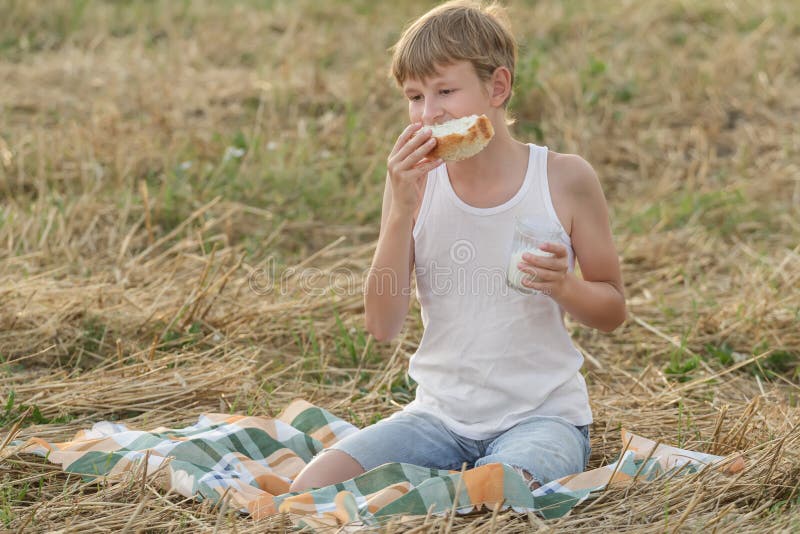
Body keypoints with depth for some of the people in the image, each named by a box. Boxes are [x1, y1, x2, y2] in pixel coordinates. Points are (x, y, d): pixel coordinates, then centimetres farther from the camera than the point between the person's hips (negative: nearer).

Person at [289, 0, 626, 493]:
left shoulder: (564, 179, -6)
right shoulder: (415, 181, -1)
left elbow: (613, 312, 3)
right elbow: (383, 326, -9)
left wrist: (563, 286, -19)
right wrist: (401, 209, -19)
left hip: (542, 414, -3)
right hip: (441, 413, 4)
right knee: (311, 488, -15)